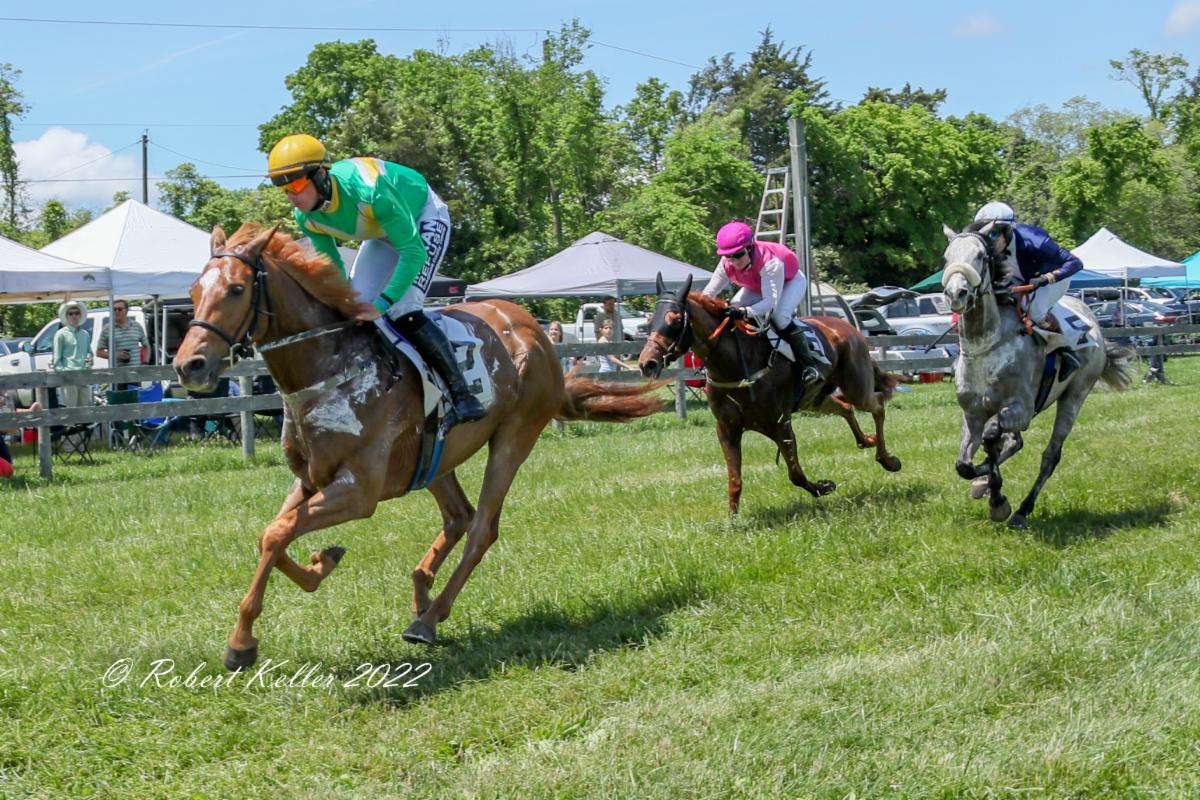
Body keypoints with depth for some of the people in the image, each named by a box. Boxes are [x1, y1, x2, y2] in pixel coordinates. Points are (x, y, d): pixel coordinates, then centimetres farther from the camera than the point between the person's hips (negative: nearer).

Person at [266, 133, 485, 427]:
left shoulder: (368, 193, -40)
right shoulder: (306, 218, -19)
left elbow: (414, 252, -36)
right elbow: (332, 265, -2)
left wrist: (384, 301, -40)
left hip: (425, 218, -7)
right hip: (384, 230, 7)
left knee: (402, 311, -22)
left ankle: (463, 396, -20)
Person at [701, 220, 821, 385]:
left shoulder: (770, 262, -45)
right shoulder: (727, 265, -26)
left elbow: (771, 302, -49)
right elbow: (709, 293, -17)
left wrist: (745, 312, -64)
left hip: (790, 281, -7)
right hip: (759, 286, 7)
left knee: (779, 316, -34)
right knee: (732, 309, -14)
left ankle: (809, 365, -24)